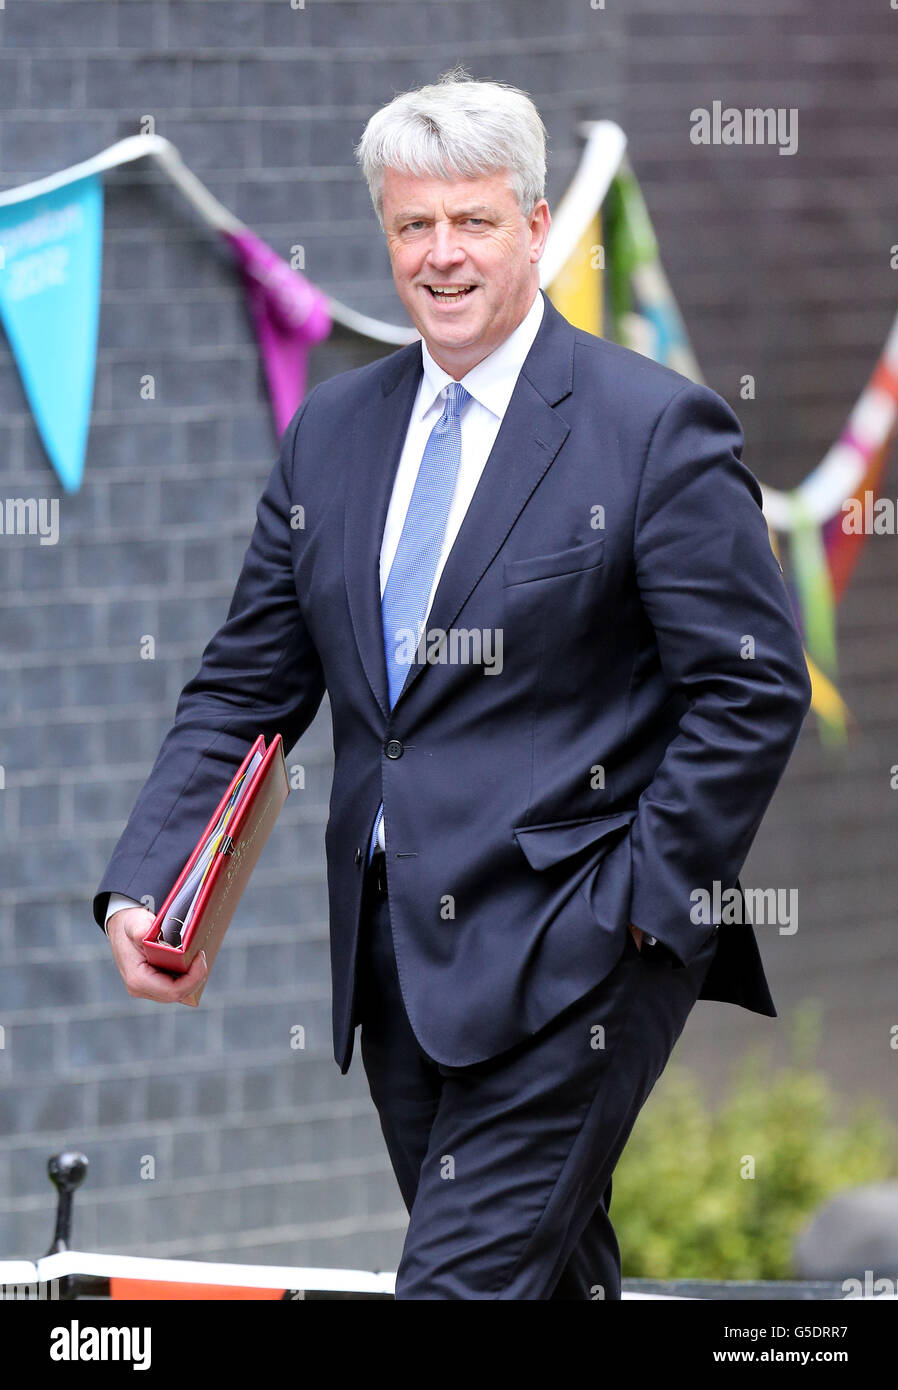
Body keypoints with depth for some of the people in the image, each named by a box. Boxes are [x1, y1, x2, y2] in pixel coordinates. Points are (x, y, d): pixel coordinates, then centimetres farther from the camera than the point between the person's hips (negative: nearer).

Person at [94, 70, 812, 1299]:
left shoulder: (656, 427, -6)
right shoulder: (330, 433, 12)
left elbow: (755, 690, -8)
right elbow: (244, 689, 13)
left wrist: (641, 907, -13)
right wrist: (144, 884, -1)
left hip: (569, 954, -6)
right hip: (396, 955, 6)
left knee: (462, 1282, -14)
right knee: (543, 1273, 13)